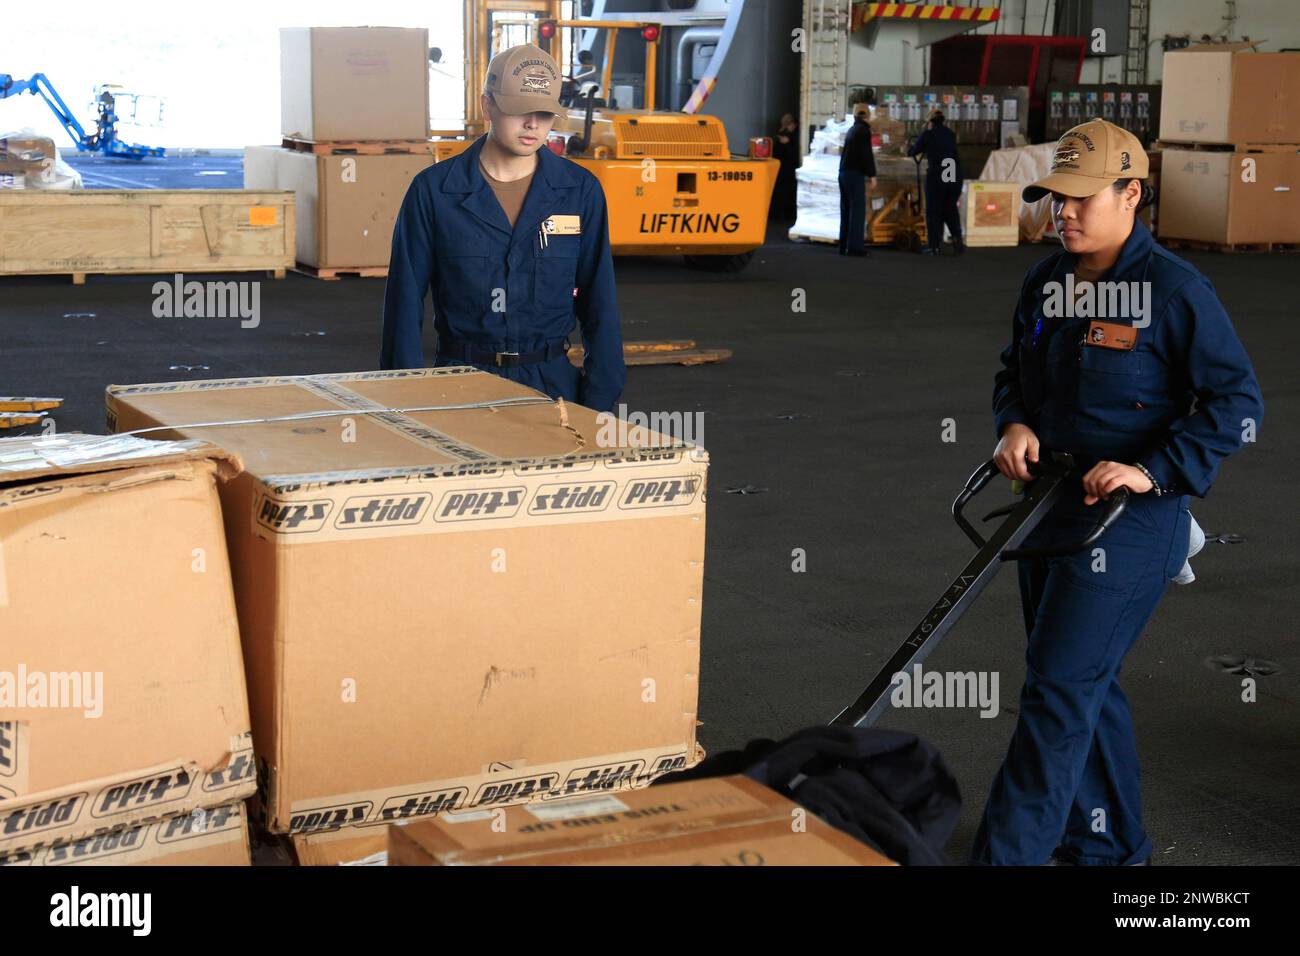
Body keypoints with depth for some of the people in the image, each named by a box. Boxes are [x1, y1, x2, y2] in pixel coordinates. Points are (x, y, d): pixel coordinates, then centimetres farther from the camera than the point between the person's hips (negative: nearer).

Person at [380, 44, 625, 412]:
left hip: (551, 382, 1)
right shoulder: (433, 191, -3)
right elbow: (405, 300, 1)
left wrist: (598, 399, 0)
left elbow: (599, 301, 5)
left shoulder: (581, 191, 1)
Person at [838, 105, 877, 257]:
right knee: (858, 210, -8)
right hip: (855, 174, -8)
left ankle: (844, 246, 12)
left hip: (844, 172, 8)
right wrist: (872, 175, -11)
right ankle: (855, 246, -13)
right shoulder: (863, 130, -9)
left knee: (846, 210, 11)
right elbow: (867, 154, -15)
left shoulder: (851, 130, 16)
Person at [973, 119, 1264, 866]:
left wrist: (1155, 471, -21)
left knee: (1060, 690, -9)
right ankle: (1109, 847, 32)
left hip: (1129, 524, -8)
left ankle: (1007, 853, -5)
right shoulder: (1046, 282, 7)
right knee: (1089, 690, 17)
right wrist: (1015, 424, -1)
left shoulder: (1176, 289, -13)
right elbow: (1015, 371, 20)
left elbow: (1239, 403, -11)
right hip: (1049, 510, 8)